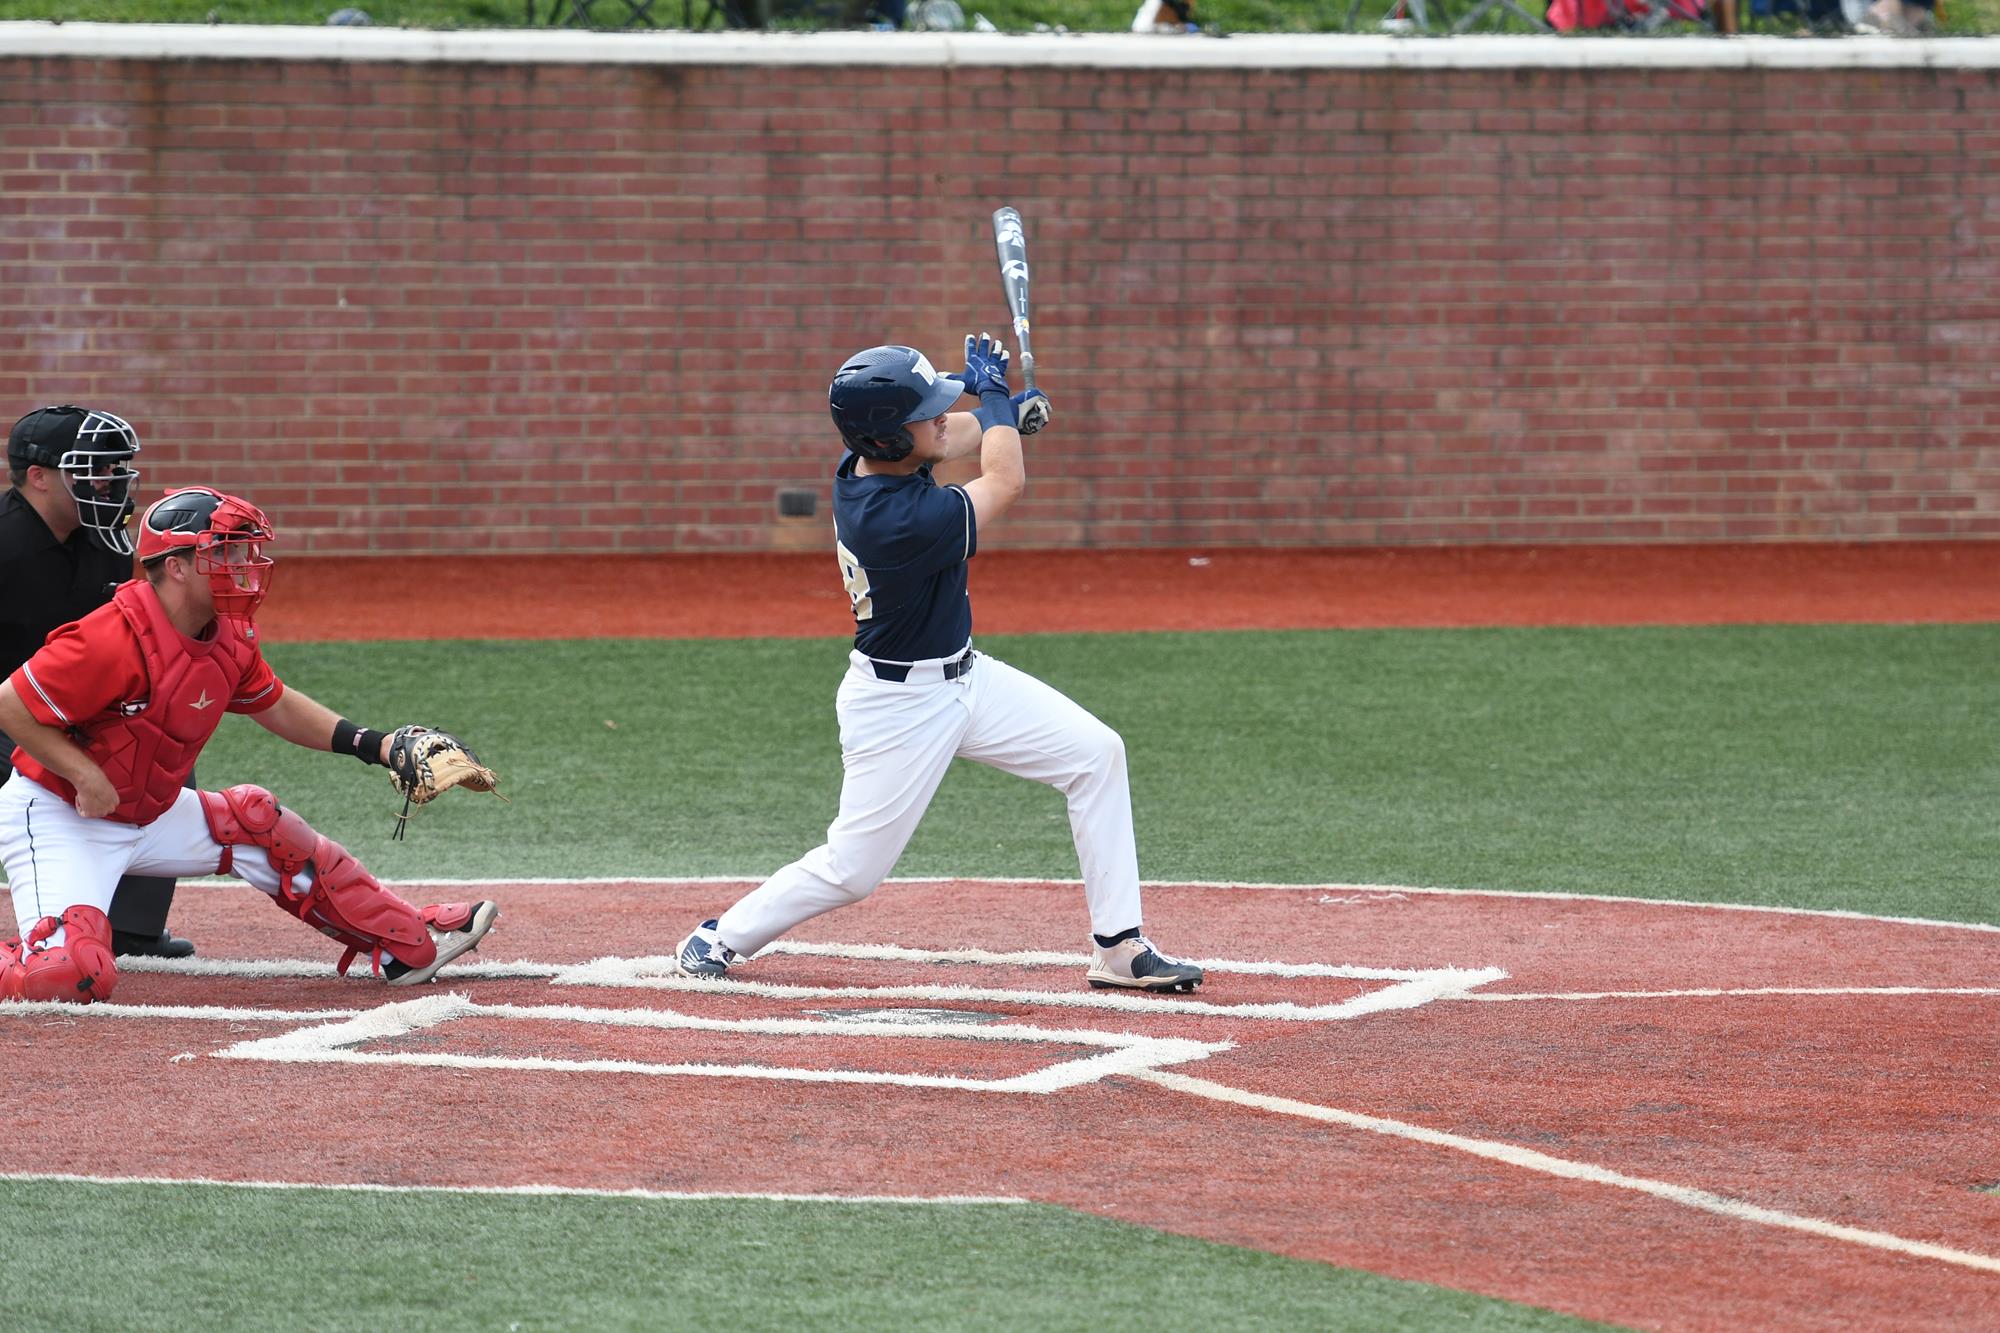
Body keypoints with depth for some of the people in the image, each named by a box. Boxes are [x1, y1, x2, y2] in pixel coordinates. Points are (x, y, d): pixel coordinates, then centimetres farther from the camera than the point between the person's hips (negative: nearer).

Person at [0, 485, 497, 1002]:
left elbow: (275, 705, 17)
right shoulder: (112, 640, -28)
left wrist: (370, 745, 6)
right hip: (56, 818, -9)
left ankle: (409, 945, 25)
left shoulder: (231, 639, -1)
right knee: (75, 972, -30)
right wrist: (86, 776, -27)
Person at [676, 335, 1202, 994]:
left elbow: (957, 435, 15)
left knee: (1095, 754, 2)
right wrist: (993, 391, -5)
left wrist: (1005, 414, -4)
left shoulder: (863, 464, -8)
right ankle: (723, 936, 23)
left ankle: (1119, 948, 5)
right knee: (852, 870, -1)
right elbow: (1005, 482, -18)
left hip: (963, 676, 9)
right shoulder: (903, 520, -34)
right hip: (899, 708, -9)